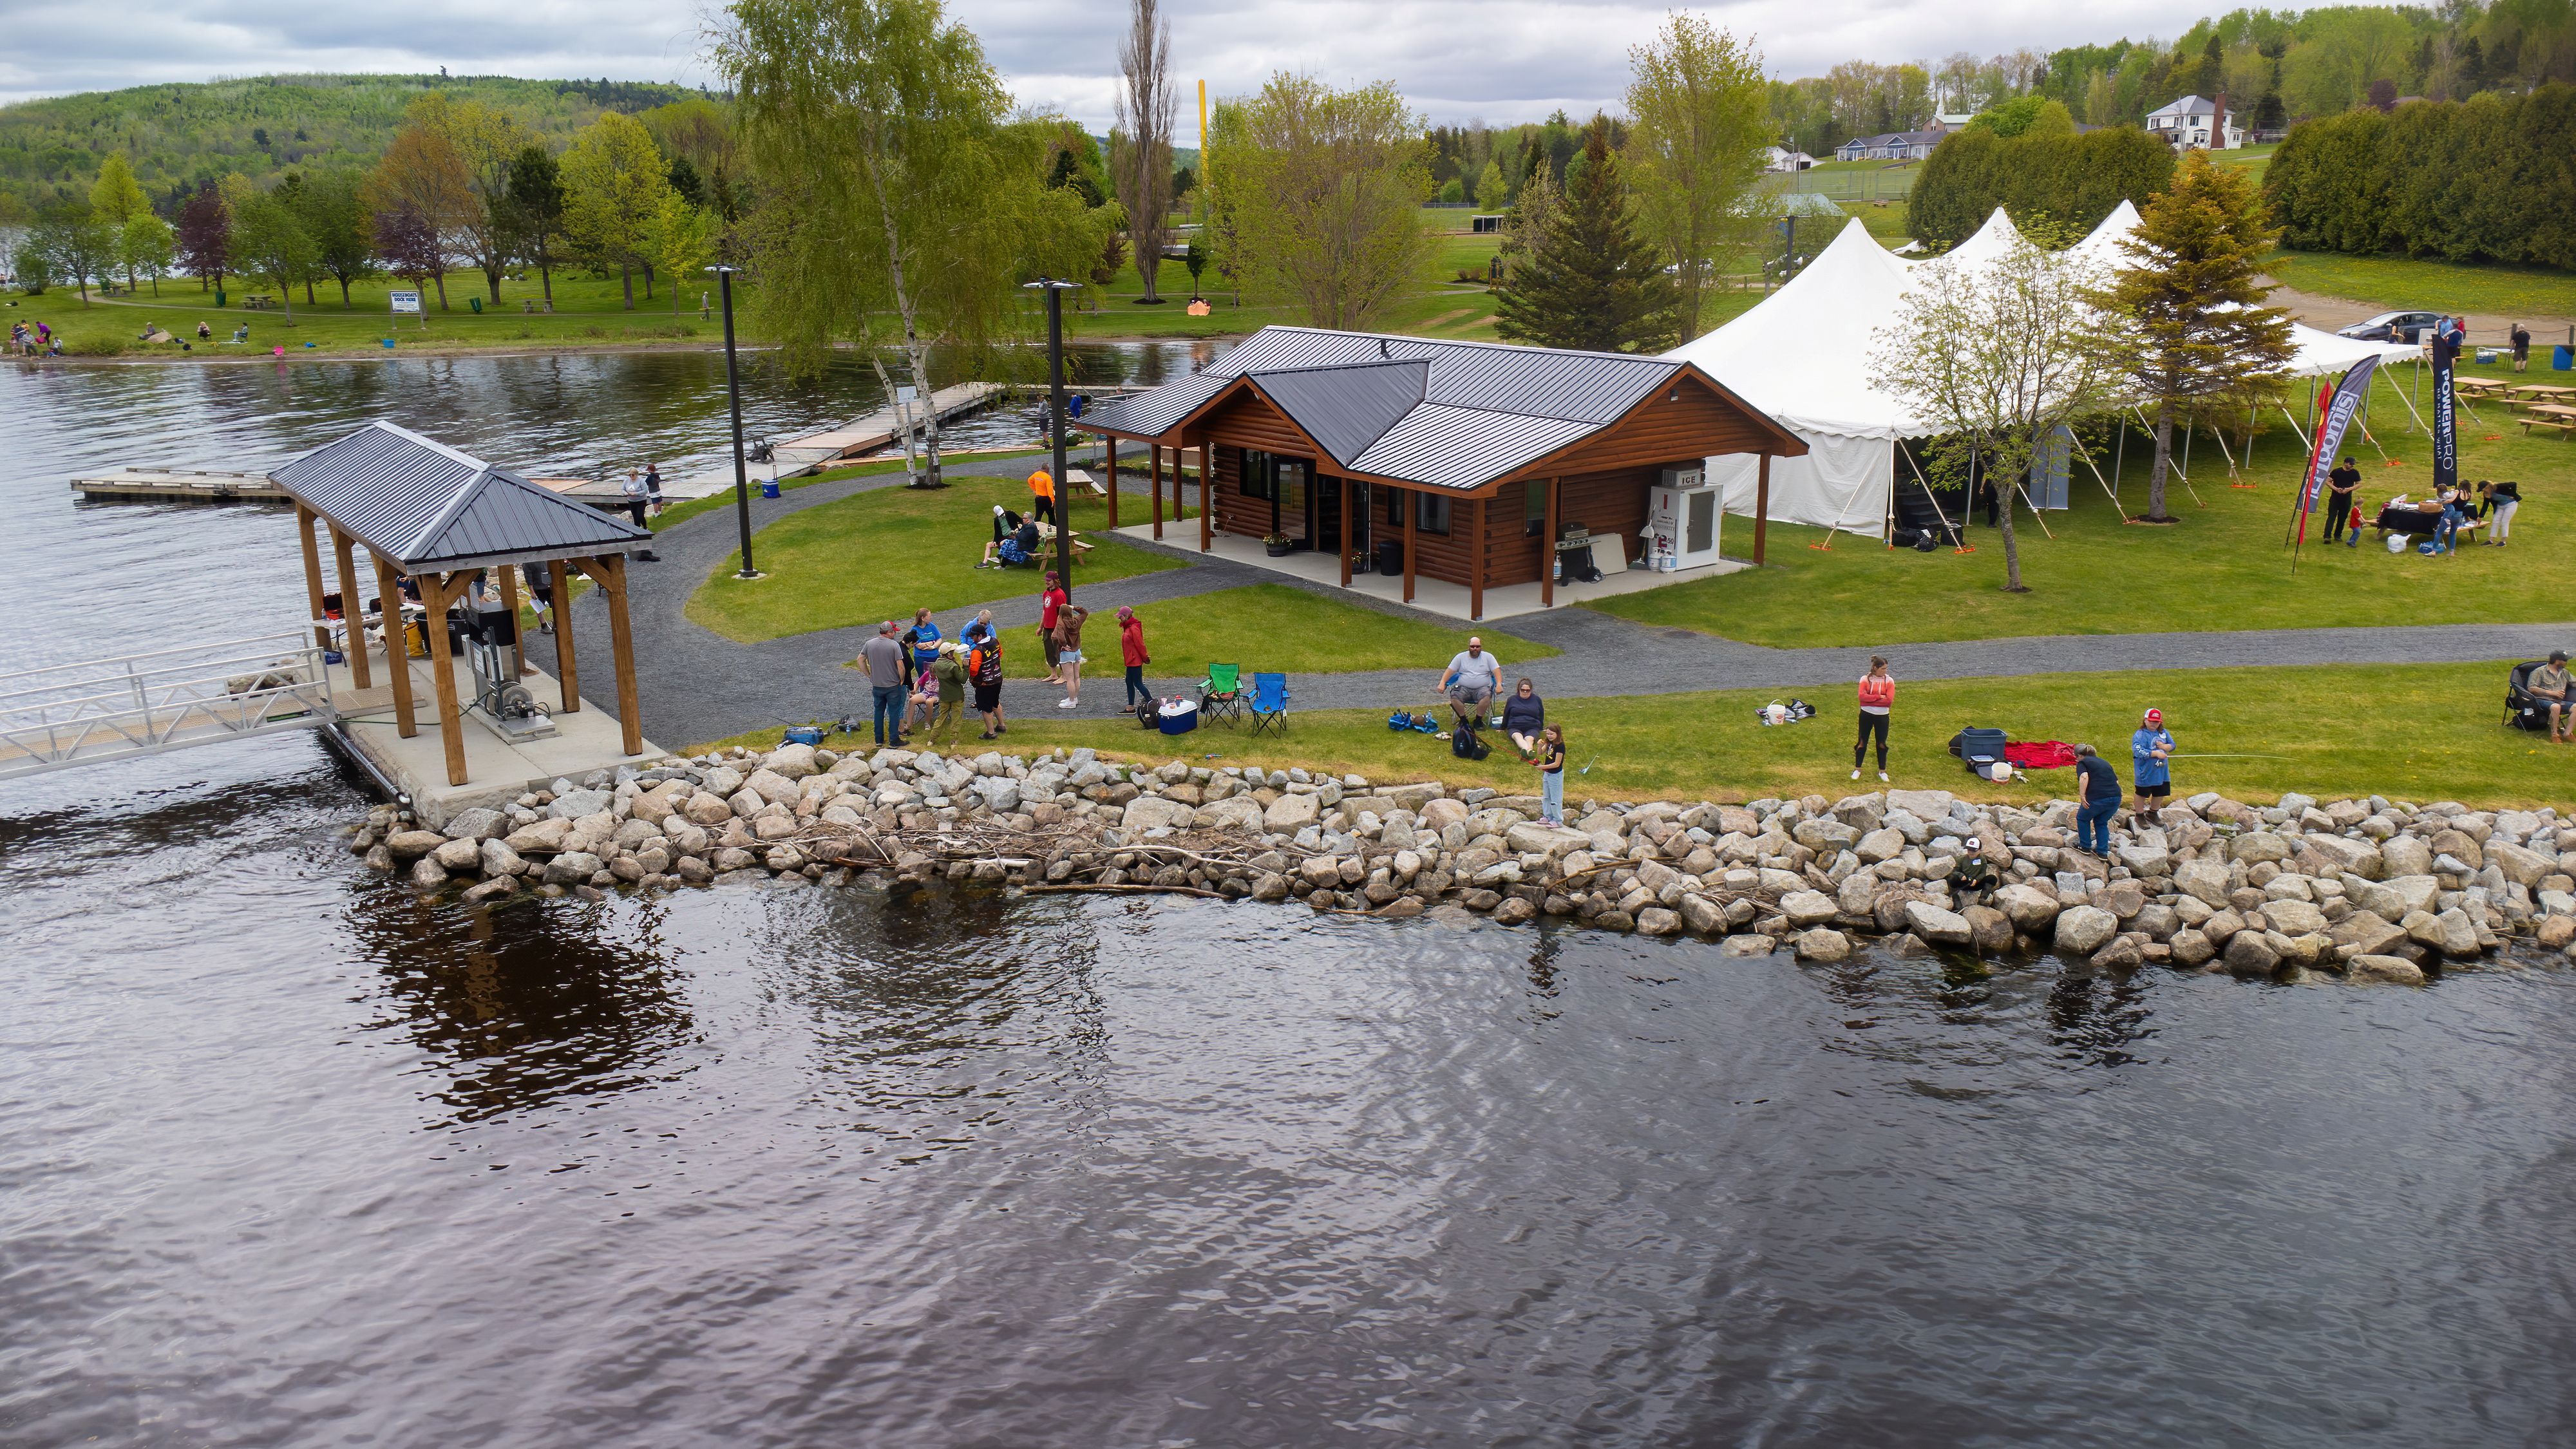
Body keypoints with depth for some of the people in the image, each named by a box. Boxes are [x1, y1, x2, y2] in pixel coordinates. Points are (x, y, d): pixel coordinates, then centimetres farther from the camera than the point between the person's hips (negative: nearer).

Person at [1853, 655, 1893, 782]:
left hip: (1882, 716, 1)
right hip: (1866, 715, -1)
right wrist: (1879, 697, -19)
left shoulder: (1889, 681, -5)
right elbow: (1862, 697, -18)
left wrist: (1870, 699, -16)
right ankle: (1857, 769, 20)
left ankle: (1882, 771, 23)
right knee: (1862, 742, 8)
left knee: (1882, 744, 10)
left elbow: (1889, 700, -14)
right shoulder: (1865, 679, -6)